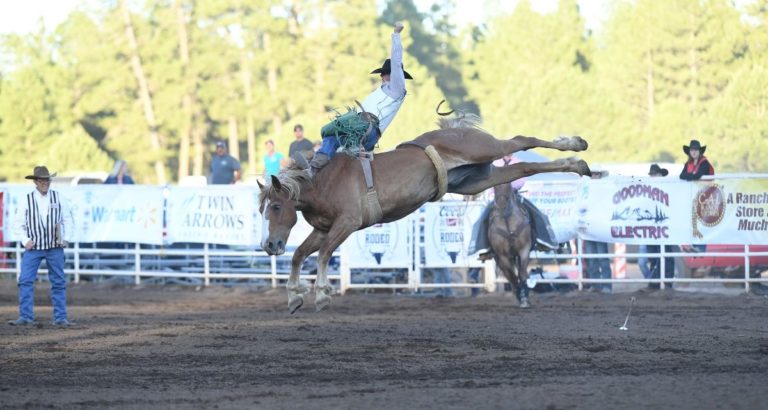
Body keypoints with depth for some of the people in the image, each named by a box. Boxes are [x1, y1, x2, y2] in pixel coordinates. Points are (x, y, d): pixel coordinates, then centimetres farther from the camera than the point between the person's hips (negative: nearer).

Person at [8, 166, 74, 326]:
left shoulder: (58, 199, 3)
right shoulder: (26, 201, 0)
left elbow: (68, 220, 8)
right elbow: (18, 223, 4)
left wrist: (66, 238, -4)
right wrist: (25, 240, -8)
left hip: (55, 248, 1)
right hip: (33, 247, -1)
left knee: (58, 283, 5)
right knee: (25, 281, -9)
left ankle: (60, 317, 11)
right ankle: (26, 317, -7)